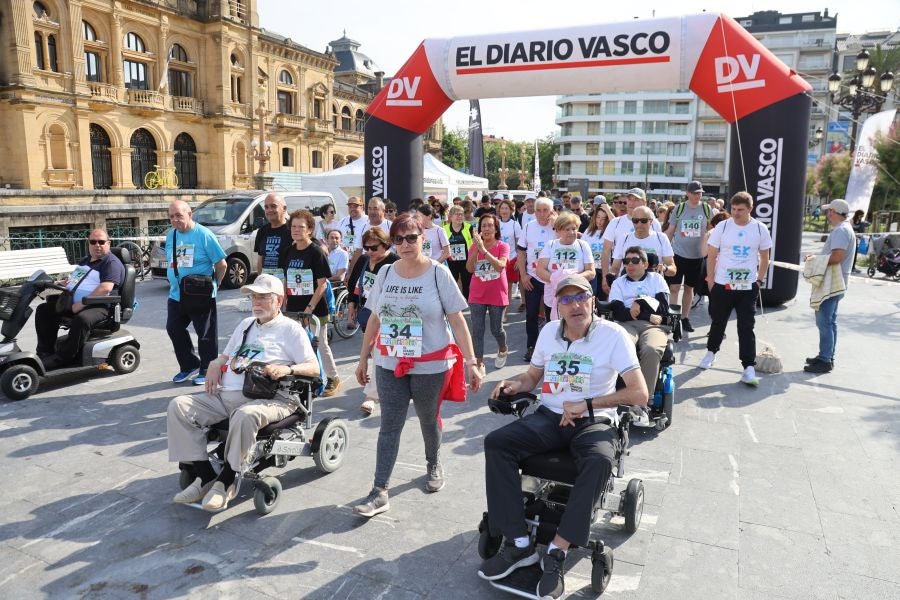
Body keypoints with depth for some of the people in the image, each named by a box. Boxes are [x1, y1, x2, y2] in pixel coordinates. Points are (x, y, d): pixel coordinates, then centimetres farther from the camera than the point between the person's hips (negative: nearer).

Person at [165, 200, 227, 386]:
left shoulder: (204, 235, -12)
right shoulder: (171, 235, 8)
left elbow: (221, 264, -10)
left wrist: (214, 284, -2)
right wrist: (173, 280, 13)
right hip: (176, 295, 7)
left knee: (206, 335, 2)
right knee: (174, 330, 10)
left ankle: (206, 371, 15)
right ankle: (189, 366, 25)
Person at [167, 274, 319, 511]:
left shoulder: (291, 328, 5)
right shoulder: (246, 324, 27)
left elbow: (314, 368, -3)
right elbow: (225, 356, 34)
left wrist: (287, 369, -22)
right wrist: (214, 365, 10)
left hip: (267, 398, -7)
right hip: (225, 394, 7)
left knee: (245, 415, -40)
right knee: (178, 406, -10)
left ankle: (226, 481, -19)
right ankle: (205, 477, -10)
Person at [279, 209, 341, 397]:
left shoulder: (316, 252, -11)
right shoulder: (288, 251, 6)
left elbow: (322, 284, -13)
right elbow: (286, 280, 14)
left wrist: (310, 308, -18)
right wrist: (284, 304, 8)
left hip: (315, 310, -5)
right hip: (293, 310, 5)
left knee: (320, 346, 4)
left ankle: (333, 379, 22)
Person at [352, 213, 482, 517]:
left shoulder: (438, 273, -9)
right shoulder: (385, 273, 2)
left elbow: (457, 321, -9)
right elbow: (374, 319, 10)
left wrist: (470, 362, -14)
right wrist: (363, 359, 12)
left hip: (431, 367, -2)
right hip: (389, 365, 3)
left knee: (428, 421, 16)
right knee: (389, 426, 3)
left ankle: (434, 466, 42)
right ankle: (379, 492, 8)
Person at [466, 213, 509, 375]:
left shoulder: (503, 246, -5)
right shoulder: (474, 246, 3)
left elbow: (500, 266, -23)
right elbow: (469, 268, -10)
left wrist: (483, 249, -27)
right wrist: (476, 248, -20)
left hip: (497, 295, -2)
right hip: (477, 295, 2)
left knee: (496, 329, 11)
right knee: (477, 330, -2)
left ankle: (503, 349, 42)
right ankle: (480, 364, 6)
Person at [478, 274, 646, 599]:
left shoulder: (614, 335, -9)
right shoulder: (549, 331, 6)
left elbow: (640, 394, -14)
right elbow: (533, 375, 21)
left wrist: (587, 404, -21)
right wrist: (515, 384, -3)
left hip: (594, 422, -4)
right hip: (550, 416, 4)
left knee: (599, 462, -38)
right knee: (496, 442, -20)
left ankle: (556, 551, -25)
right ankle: (519, 544, -18)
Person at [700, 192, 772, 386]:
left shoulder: (760, 229, -1)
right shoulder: (722, 227, -4)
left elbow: (764, 258, 10)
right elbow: (711, 256, 1)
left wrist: (760, 280, 3)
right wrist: (710, 281, -2)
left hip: (748, 287, 0)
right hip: (722, 285, 0)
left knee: (746, 327, -2)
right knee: (718, 322, 15)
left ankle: (749, 368, 1)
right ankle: (711, 352, 37)